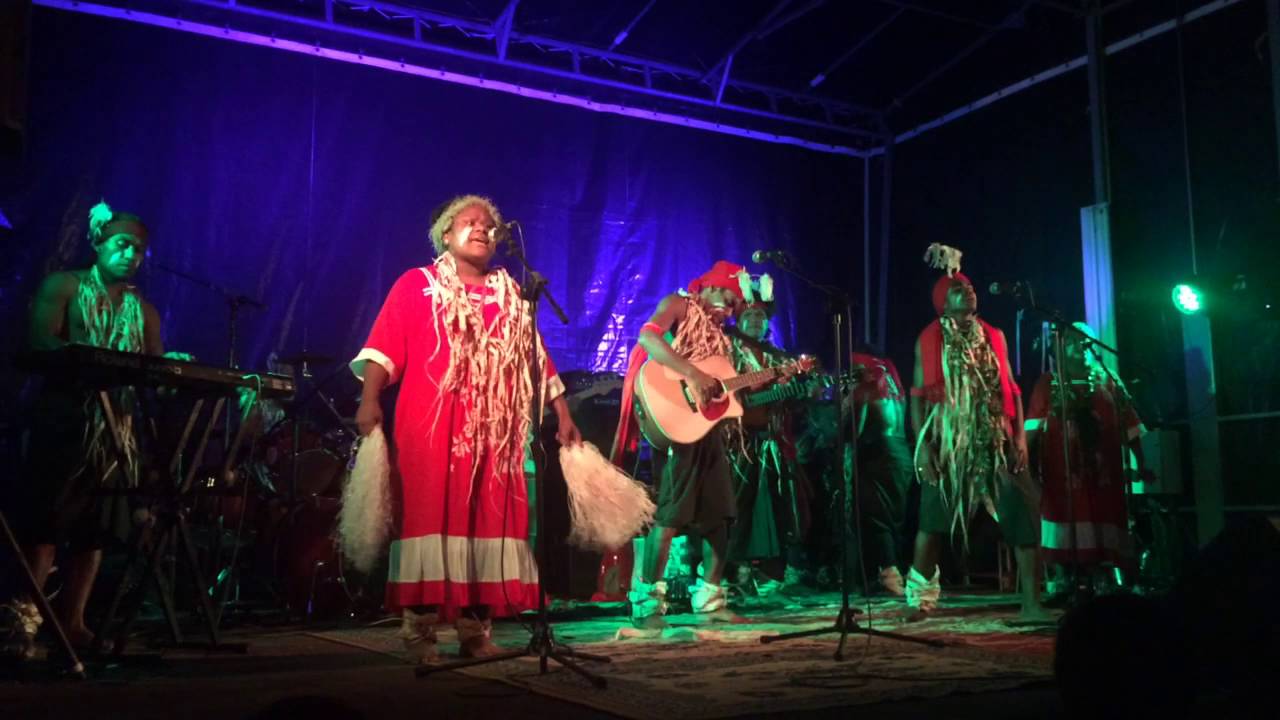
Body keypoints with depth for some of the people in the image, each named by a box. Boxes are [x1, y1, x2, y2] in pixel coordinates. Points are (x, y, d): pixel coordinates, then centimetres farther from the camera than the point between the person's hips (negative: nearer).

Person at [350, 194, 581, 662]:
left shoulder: (510, 296, 20)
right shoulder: (416, 285, 9)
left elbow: (537, 361, 18)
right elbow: (384, 346, -3)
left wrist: (563, 416, 13)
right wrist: (370, 400, -17)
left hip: (492, 434, 4)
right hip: (430, 429, -4)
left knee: (489, 523, 3)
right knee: (430, 519, -6)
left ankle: (476, 632, 10)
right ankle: (419, 633, -1)